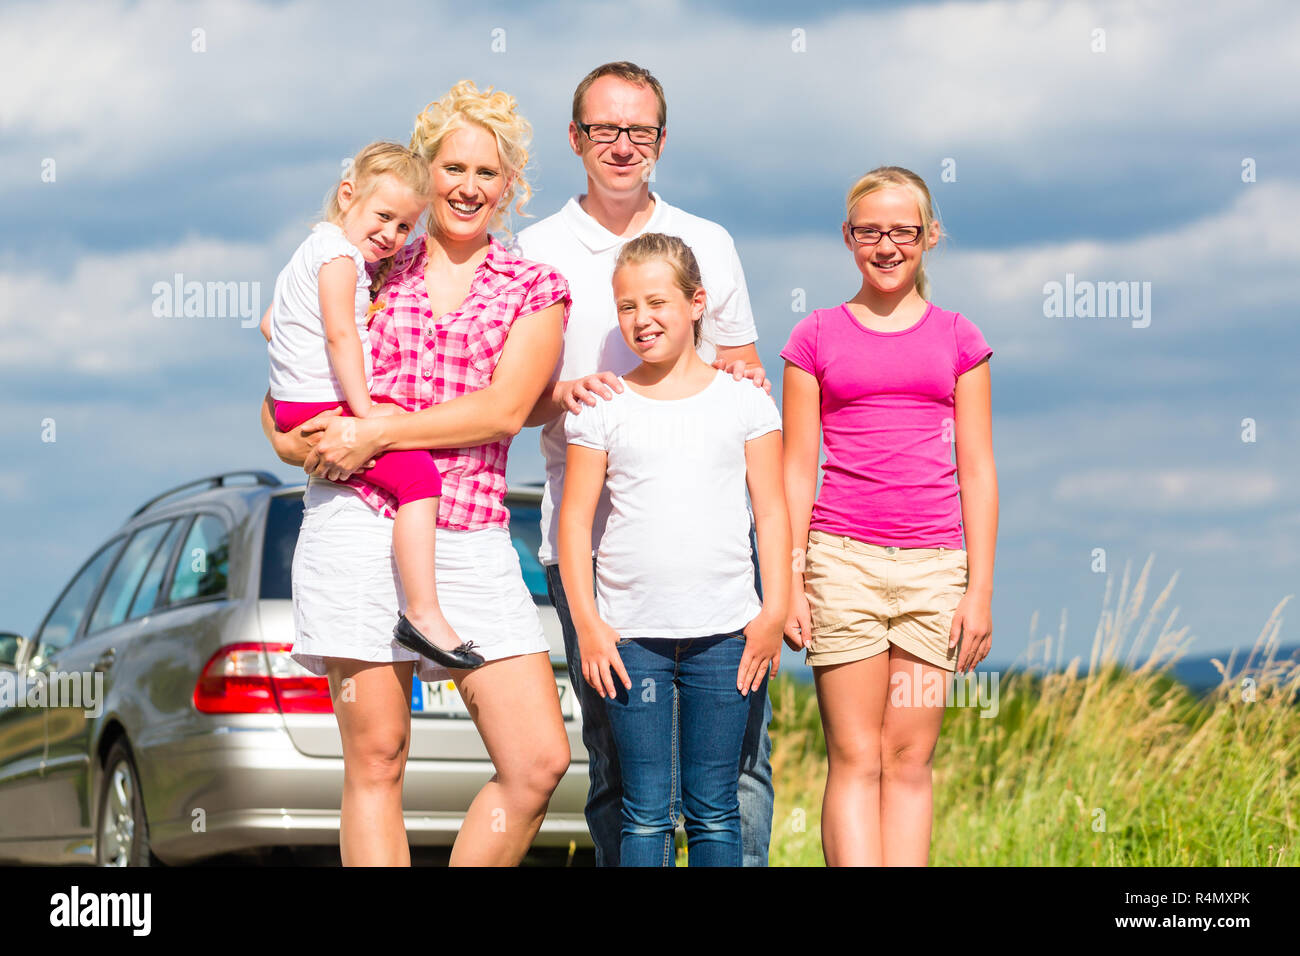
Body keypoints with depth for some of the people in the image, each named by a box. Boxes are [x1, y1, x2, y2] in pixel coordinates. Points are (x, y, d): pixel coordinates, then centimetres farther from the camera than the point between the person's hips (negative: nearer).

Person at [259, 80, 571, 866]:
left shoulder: (537, 287, 11)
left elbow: (504, 409, -3)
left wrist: (376, 432, -10)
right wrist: (297, 438, -3)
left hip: (471, 542, 0)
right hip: (358, 526, 0)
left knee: (541, 762, -8)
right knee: (377, 759, 0)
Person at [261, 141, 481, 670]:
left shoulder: (313, 250, 21)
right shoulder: (339, 253, -13)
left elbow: (269, 324, 28)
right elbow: (340, 334, -22)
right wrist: (363, 409, -24)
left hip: (293, 405, 11)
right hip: (323, 404, -11)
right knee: (417, 474, -20)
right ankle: (422, 613, -27)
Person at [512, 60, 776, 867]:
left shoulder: (708, 245, 14)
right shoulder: (539, 251, 9)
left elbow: (745, 373, 19)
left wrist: (737, 377, -5)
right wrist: (561, 394, -15)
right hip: (589, 535, -1)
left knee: (738, 739, -6)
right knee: (616, 756, 0)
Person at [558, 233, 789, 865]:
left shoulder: (742, 401, 6)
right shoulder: (602, 409, 5)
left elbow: (772, 511, 7)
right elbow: (575, 520, 5)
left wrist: (774, 610, -1)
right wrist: (587, 623, -2)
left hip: (724, 634, 0)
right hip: (630, 635, 0)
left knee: (713, 808, 3)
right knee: (646, 810, 0)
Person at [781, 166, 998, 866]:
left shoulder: (957, 338, 10)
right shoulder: (816, 337, 7)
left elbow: (976, 470, 8)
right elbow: (795, 469, 6)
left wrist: (980, 589, 2)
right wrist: (788, 583, -1)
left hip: (934, 568, 1)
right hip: (842, 560, -1)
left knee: (910, 761, 2)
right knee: (854, 758, -4)